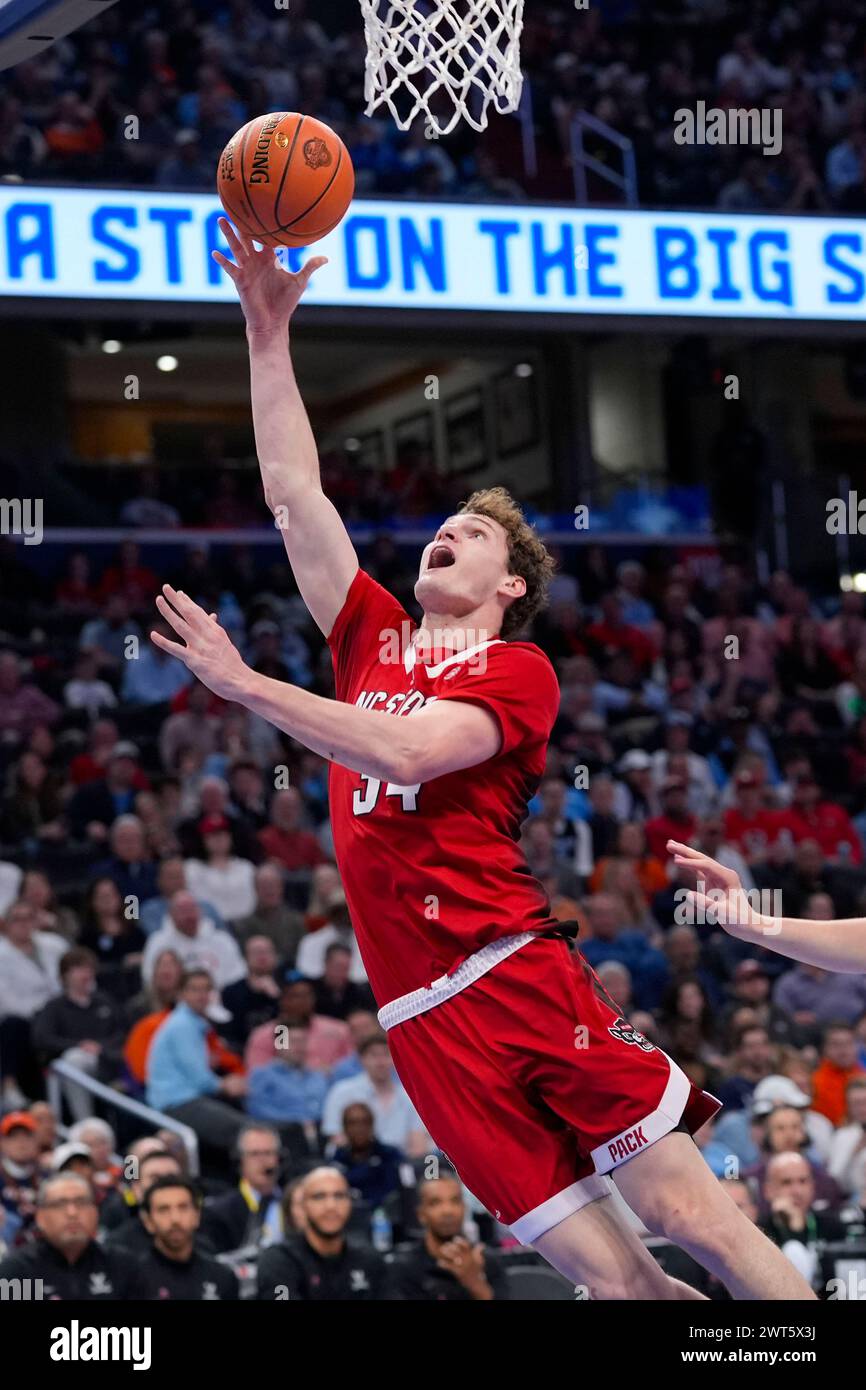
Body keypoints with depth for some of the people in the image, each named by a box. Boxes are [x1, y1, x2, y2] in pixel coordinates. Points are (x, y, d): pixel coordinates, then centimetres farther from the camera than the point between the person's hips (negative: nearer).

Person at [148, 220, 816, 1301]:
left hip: (517, 976, -4)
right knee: (610, 1275, -4)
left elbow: (403, 750, -14)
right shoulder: (374, 637, 20)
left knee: (693, 1218, -10)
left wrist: (245, 685, -12)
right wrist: (268, 332, 13)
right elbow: (291, 490, 18)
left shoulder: (518, 672, 3)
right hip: (424, 1024, 4)